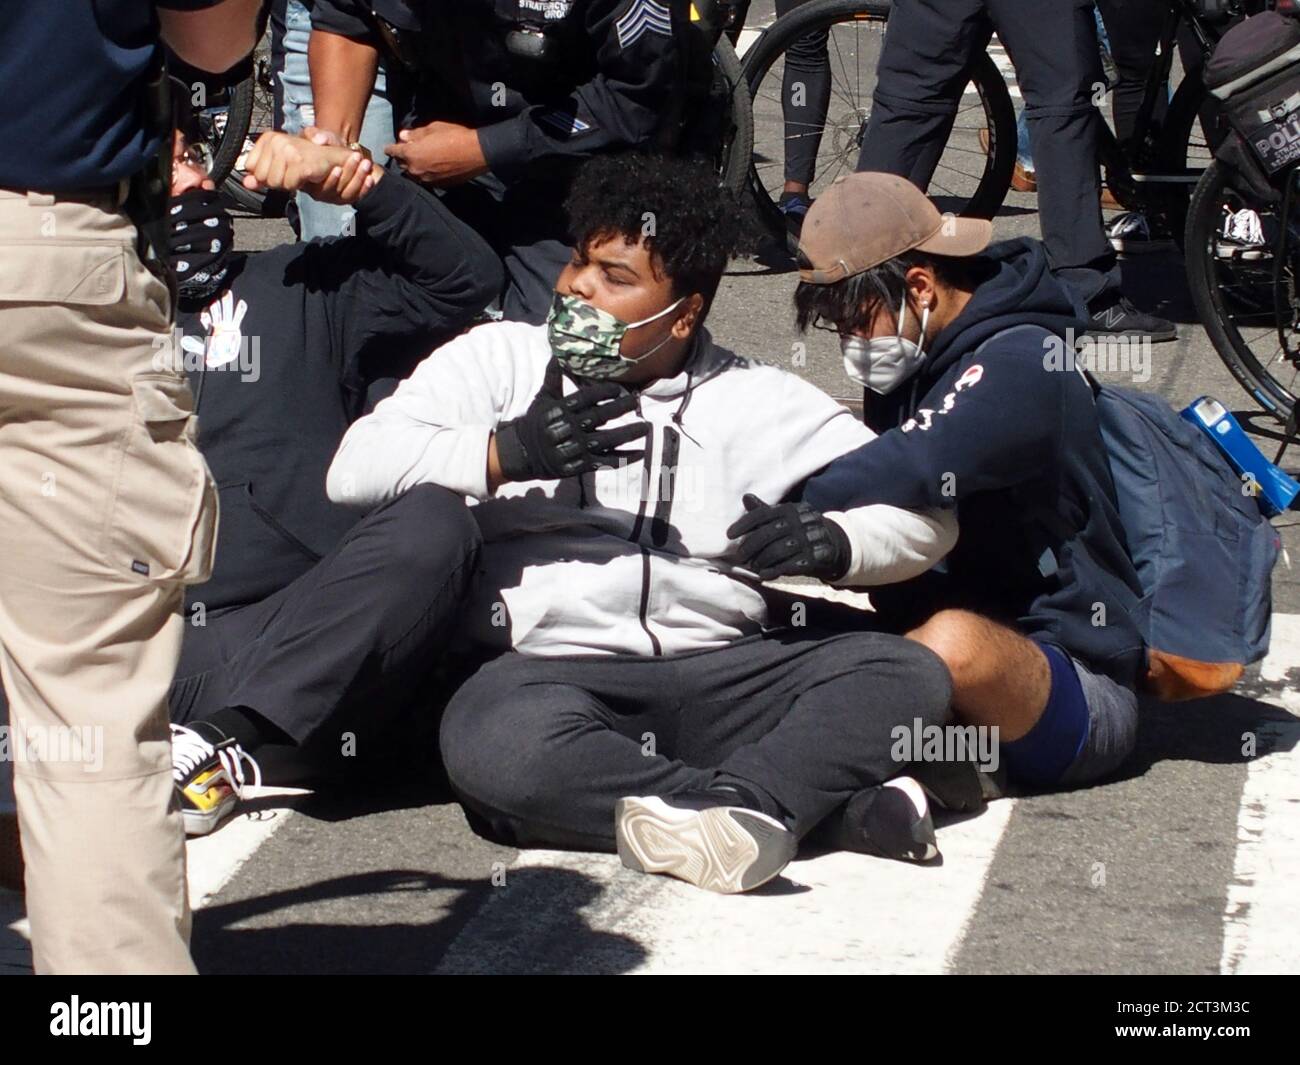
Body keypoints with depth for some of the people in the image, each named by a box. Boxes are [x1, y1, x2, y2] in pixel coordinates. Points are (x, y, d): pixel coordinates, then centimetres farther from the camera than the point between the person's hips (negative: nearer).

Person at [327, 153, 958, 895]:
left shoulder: (757, 401, 17)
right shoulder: (502, 359, 16)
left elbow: (924, 510, 13)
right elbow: (356, 468, 3)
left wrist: (838, 543, -10)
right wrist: (504, 452, -13)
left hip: (722, 676, 2)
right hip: (548, 666, -2)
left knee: (909, 674, -22)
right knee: (493, 745, -37)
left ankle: (749, 802, -42)